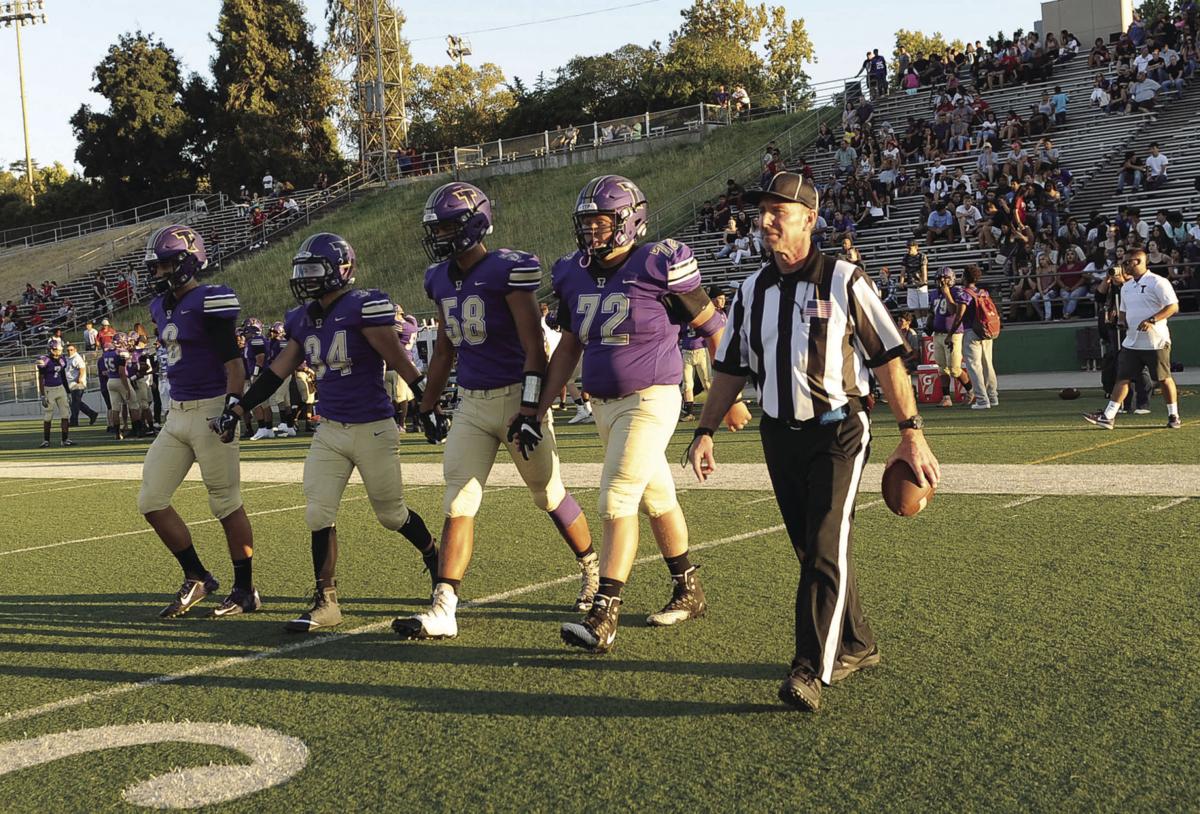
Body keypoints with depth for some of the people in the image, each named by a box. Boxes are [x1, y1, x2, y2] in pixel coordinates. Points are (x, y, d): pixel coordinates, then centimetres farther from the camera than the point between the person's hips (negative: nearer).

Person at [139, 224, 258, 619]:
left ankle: (245, 590, 13)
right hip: (176, 414, 9)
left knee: (226, 504, 0)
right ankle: (197, 578, 20)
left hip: (211, 412, -9)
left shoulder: (209, 302, -13)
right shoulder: (162, 306, 13)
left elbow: (233, 363, -15)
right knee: (151, 501, 7)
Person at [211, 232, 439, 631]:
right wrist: (236, 410, 11)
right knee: (318, 514, -2)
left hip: (373, 429, -6)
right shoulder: (303, 319, 6)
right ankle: (326, 602, 8)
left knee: (392, 514, 8)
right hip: (329, 432, 6)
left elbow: (400, 362, -14)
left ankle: (436, 557, 37)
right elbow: (278, 371, 12)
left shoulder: (364, 307, -16)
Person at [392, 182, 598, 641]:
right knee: (458, 504, -1)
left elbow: (534, 347, -17)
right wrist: (428, 405, 23)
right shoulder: (441, 279, 8)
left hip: (515, 397, -6)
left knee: (549, 496, 7)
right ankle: (442, 610, -2)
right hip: (471, 404, 6)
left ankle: (593, 569, 32)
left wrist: (530, 410, -22)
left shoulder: (508, 271, -14)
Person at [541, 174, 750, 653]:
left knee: (617, 502, -14)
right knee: (657, 499, 17)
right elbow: (568, 348, 15)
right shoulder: (573, 276, 5)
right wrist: (540, 409, 8)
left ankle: (603, 618, -13)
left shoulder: (659, 267, -13)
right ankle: (689, 593, 32)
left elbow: (714, 330, -4)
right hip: (604, 406, 7)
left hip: (650, 401, -7)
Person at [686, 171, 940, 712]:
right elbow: (730, 369, 14)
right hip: (780, 437, 6)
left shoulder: (843, 282, -7)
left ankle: (810, 672, -11)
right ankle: (856, 646, 28)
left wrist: (911, 434, -8)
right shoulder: (751, 292, 8)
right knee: (810, 551, 12)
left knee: (826, 550, -12)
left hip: (837, 433, -5)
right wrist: (704, 432, 7)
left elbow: (887, 359, -6)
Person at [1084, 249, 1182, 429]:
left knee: (1164, 379, 2)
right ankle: (1108, 416, -2)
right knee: (1122, 378, 1)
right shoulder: (1126, 287, 15)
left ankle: (1173, 416, 15)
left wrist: (1152, 320, -24)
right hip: (1131, 342, 7)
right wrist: (1123, 321, 6)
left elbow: (1173, 307, -14)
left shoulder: (1157, 282, -9)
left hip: (1156, 342, -7)